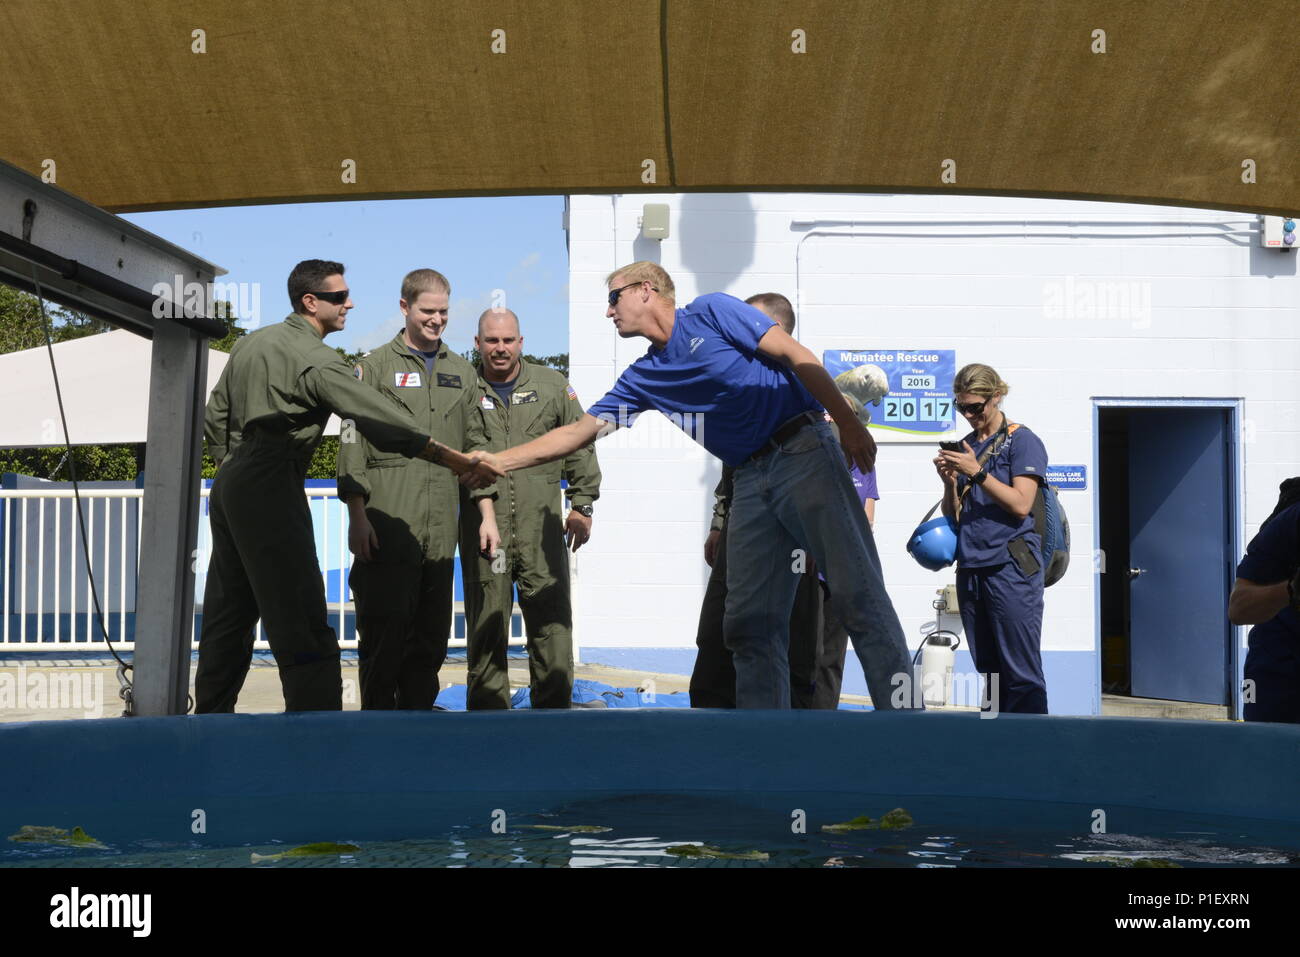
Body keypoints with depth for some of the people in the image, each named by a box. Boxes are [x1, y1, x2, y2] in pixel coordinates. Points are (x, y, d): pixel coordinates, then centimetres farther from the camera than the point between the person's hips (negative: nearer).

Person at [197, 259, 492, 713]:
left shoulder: (250, 343, 17)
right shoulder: (316, 360, -10)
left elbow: (215, 416, 22)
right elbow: (381, 420, -17)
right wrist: (454, 459, -19)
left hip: (230, 485, 9)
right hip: (271, 489, -9)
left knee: (229, 615, 16)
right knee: (302, 625, -13)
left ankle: (211, 714, 24)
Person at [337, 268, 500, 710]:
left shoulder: (462, 373, 19)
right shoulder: (375, 366, 5)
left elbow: (475, 447, 20)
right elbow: (353, 445, -1)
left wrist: (486, 514, 11)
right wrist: (357, 516, -10)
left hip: (441, 532, 4)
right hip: (386, 529, -4)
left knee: (431, 636, 6)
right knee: (384, 633, -5)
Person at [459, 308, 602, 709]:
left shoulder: (551, 385, 10)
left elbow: (579, 446, 13)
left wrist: (582, 505, 8)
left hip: (541, 528, 1)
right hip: (483, 527, -1)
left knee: (551, 623, 2)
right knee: (486, 626, 4)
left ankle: (553, 709, 11)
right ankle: (488, 710, 13)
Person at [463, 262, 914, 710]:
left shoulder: (712, 311, -1)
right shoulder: (643, 377, 16)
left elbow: (797, 356, -5)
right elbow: (579, 430, 16)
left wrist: (849, 424, -11)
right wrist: (500, 460, 10)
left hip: (803, 451, -6)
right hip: (751, 480, 6)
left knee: (858, 592, -11)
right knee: (749, 622, 0)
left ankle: (901, 708, -9)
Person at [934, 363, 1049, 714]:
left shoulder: (1021, 441, -1)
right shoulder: (963, 448, 17)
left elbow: (1020, 504, -11)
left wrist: (976, 472, -15)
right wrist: (950, 481, -2)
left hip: (1011, 568, -6)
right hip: (970, 568, 6)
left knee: (1021, 672, -8)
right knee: (990, 671, 9)